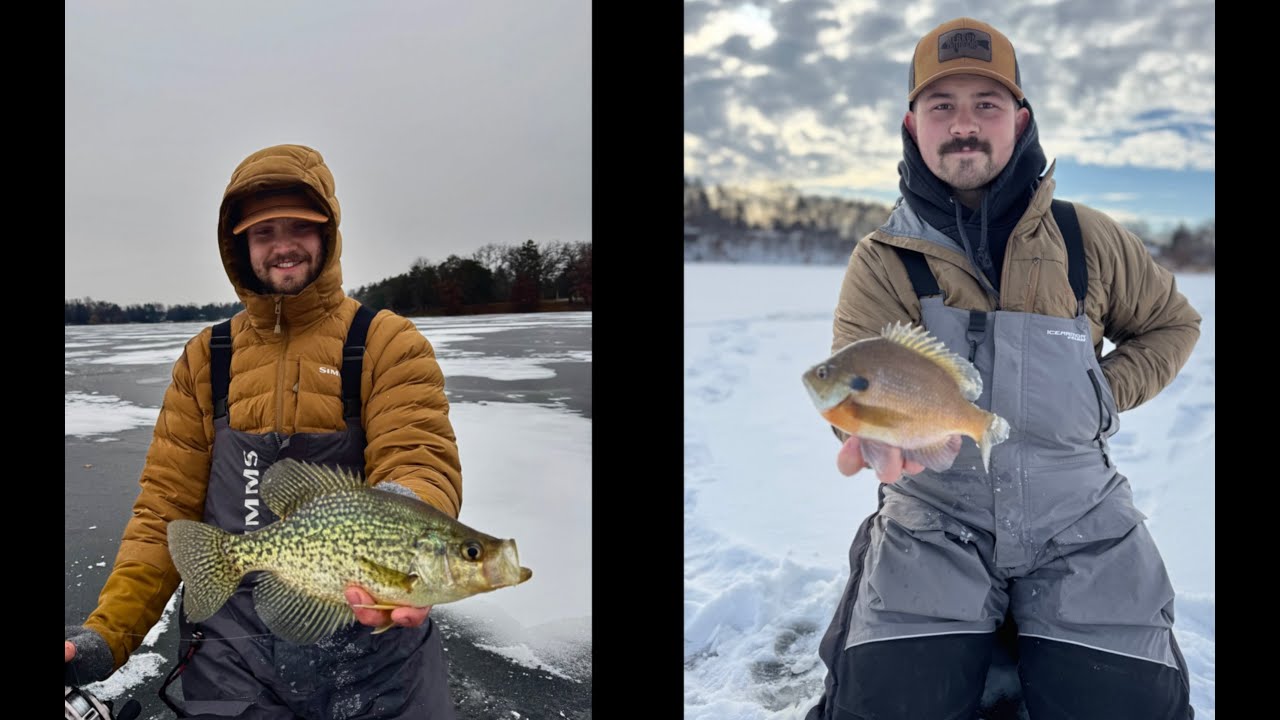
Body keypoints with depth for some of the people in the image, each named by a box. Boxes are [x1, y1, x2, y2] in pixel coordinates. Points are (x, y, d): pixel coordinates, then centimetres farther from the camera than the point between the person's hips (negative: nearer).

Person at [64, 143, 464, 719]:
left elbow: (422, 461, -15)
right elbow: (168, 507, 7)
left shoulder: (388, 344, -2)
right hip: (234, 651, 2)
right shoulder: (204, 359, 8)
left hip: (372, 631, -2)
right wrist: (108, 632, -4)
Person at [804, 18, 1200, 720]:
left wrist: (1106, 394, 3)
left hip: (1077, 512, 2)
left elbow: (1171, 323, 21)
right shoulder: (882, 260, 1)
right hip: (933, 513, -1)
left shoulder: (1087, 239, 6)